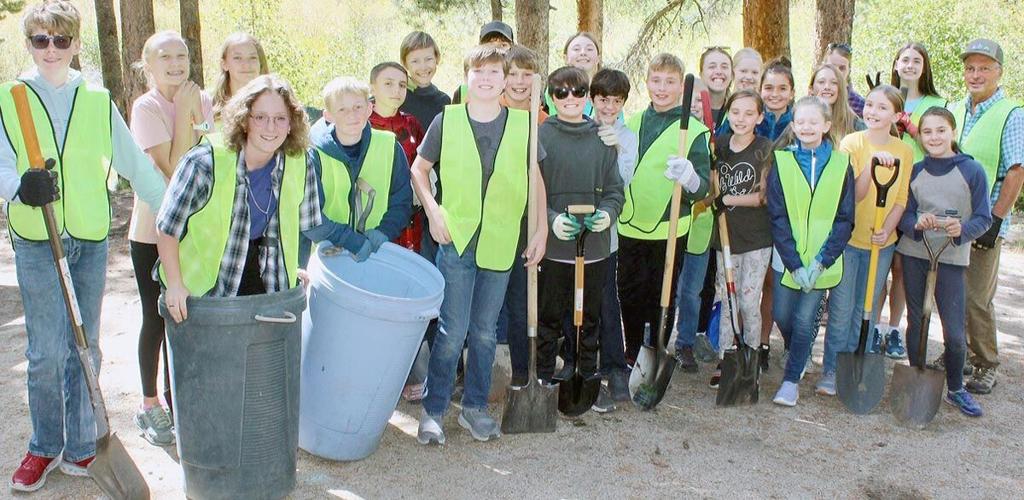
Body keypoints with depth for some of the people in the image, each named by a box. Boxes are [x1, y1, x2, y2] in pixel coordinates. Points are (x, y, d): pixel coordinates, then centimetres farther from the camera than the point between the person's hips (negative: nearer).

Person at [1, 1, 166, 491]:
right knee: (46, 352, -3)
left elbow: (134, 163, 9)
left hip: (90, 239, 2)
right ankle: (44, 446, 17)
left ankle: (79, 447, 23)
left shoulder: (98, 101, 7)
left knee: (85, 348, 9)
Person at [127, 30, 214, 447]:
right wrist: (184, 114, -19)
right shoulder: (147, 107, -12)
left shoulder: (203, 101, 4)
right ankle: (149, 406, 21)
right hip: (153, 232, -5)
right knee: (157, 318, 6)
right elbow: (172, 169, -21)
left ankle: (176, 396, 30)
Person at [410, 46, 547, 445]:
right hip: (456, 241, -2)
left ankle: (474, 406, 26)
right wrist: (433, 210, -6)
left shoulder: (522, 124, 2)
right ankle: (433, 410, 13)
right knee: (453, 331, -3)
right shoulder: (447, 120, -1)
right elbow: (419, 168, 8)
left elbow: (536, 180, 10)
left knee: (485, 331, 11)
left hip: (500, 245, 2)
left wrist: (541, 231, 5)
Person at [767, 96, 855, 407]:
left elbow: (845, 219, -1)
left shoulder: (841, 164, -1)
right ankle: (799, 358, 38)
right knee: (781, 315, 8)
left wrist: (821, 261, -11)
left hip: (822, 260, -1)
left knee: (804, 320, -4)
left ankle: (792, 380, 13)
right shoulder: (781, 162, -1)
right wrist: (794, 263, -12)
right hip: (788, 258, 1)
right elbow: (777, 217, -5)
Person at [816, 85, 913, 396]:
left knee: (866, 310, 12)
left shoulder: (903, 152, 1)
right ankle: (831, 370, 11)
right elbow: (854, 194, -14)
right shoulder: (851, 143, -8)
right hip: (848, 238, -3)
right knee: (841, 310, 1)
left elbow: (901, 200, 4)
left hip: (882, 242, 3)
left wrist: (887, 230, -12)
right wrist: (871, 163, -28)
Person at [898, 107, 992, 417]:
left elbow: (984, 218, -3)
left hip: (952, 259, -2)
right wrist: (917, 224, -18)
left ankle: (956, 389, 18)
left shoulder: (972, 170, -4)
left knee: (954, 332, -3)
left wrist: (962, 229, -23)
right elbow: (904, 215, 4)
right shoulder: (914, 171, 5)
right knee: (916, 323, 10)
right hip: (914, 255, 3)